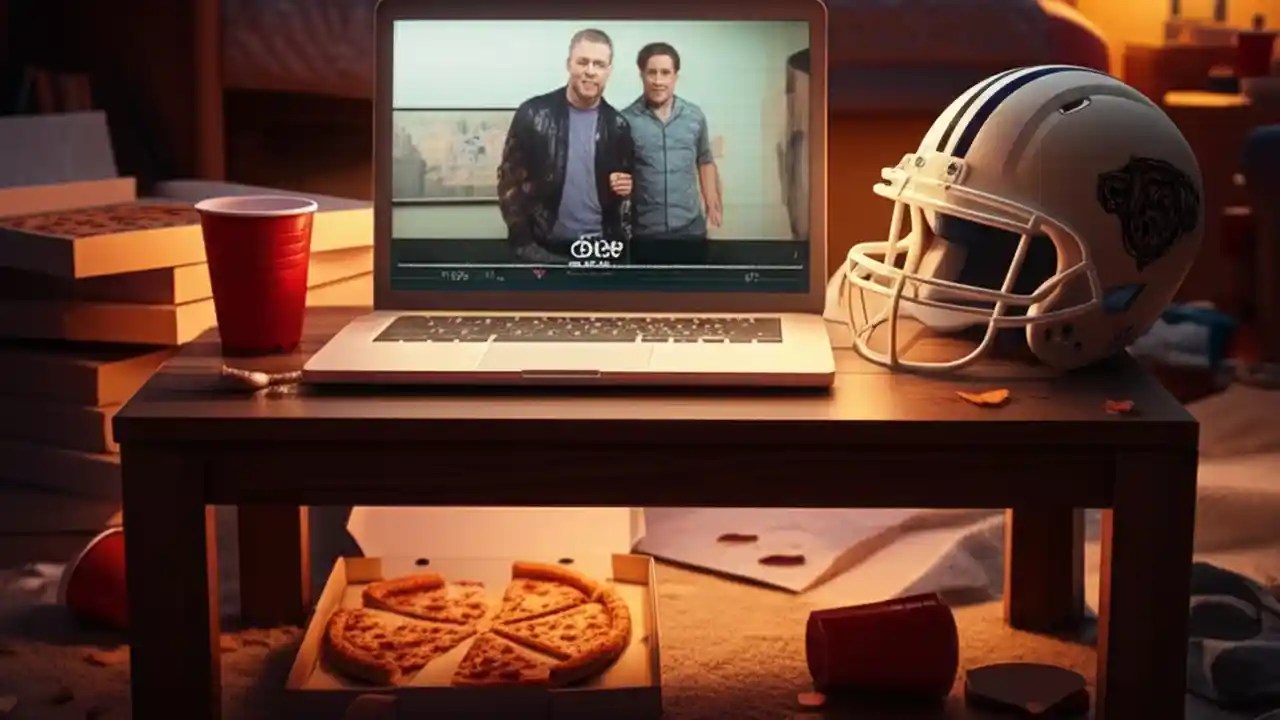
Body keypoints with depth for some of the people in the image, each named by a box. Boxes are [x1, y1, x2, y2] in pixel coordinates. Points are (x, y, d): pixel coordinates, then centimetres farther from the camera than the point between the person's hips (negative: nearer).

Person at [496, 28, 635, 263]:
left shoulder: (617, 125, 5)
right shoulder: (533, 114, -3)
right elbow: (510, 181, -3)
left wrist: (626, 188, -7)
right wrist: (523, 244, -10)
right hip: (543, 249, -2)